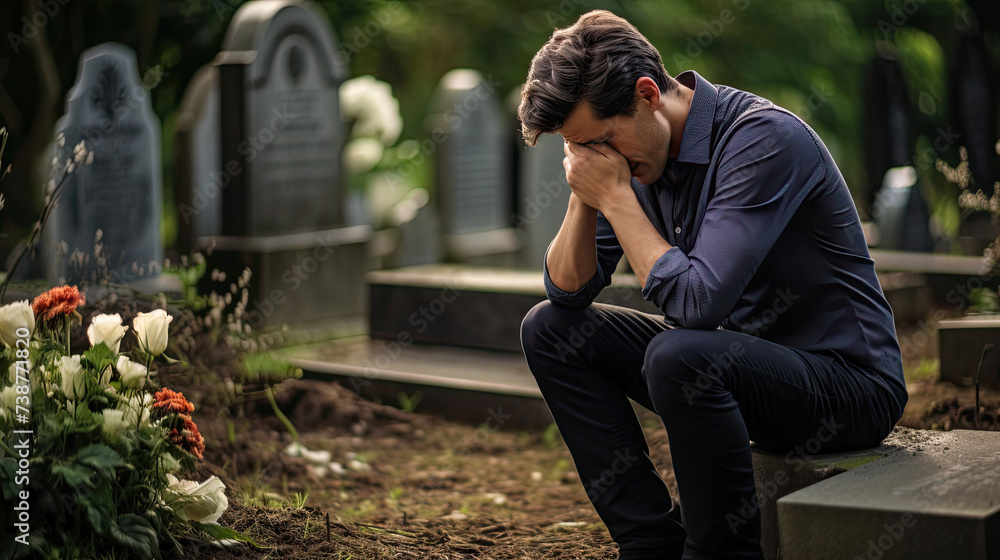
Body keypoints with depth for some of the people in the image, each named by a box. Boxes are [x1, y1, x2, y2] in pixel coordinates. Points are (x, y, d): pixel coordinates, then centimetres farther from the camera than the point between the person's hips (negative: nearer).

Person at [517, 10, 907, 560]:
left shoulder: (763, 138, -24)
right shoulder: (635, 150, 1)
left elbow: (698, 302, -32)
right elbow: (568, 291, 4)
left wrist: (614, 194, -24)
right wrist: (585, 195, -12)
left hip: (848, 382, -8)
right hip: (735, 356, 9)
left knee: (678, 356, -36)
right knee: (549, 329, 2)